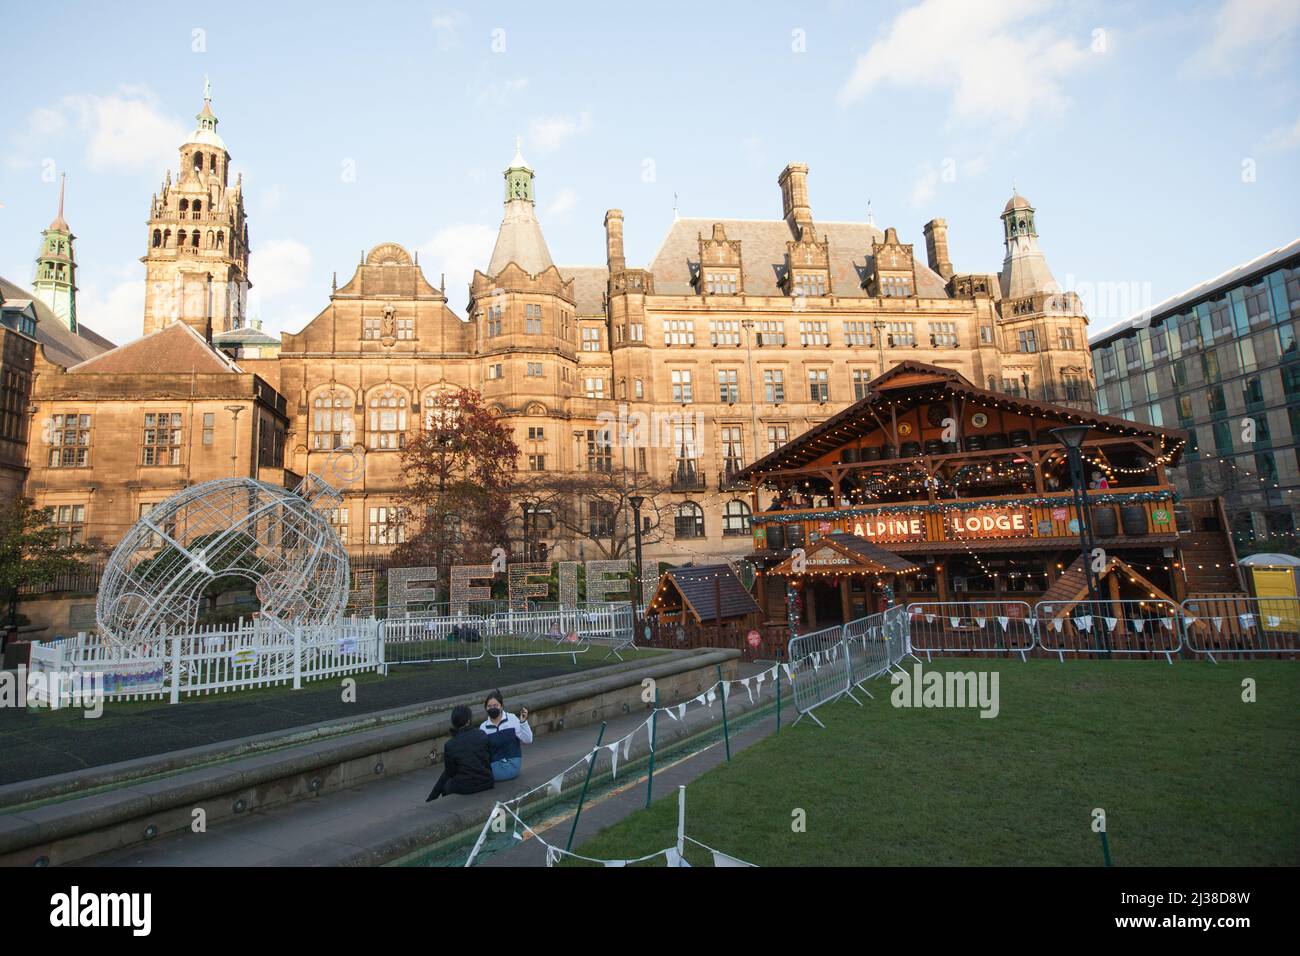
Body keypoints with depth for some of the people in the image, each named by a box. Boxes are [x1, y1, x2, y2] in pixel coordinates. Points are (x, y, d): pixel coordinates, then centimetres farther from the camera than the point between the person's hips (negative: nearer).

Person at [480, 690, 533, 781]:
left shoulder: (512, 719, -1)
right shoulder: (483, 727, 6)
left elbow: (528, 740, -5)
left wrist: (523, 722, -18)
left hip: (511, 764, -4)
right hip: (494, 764, 4)